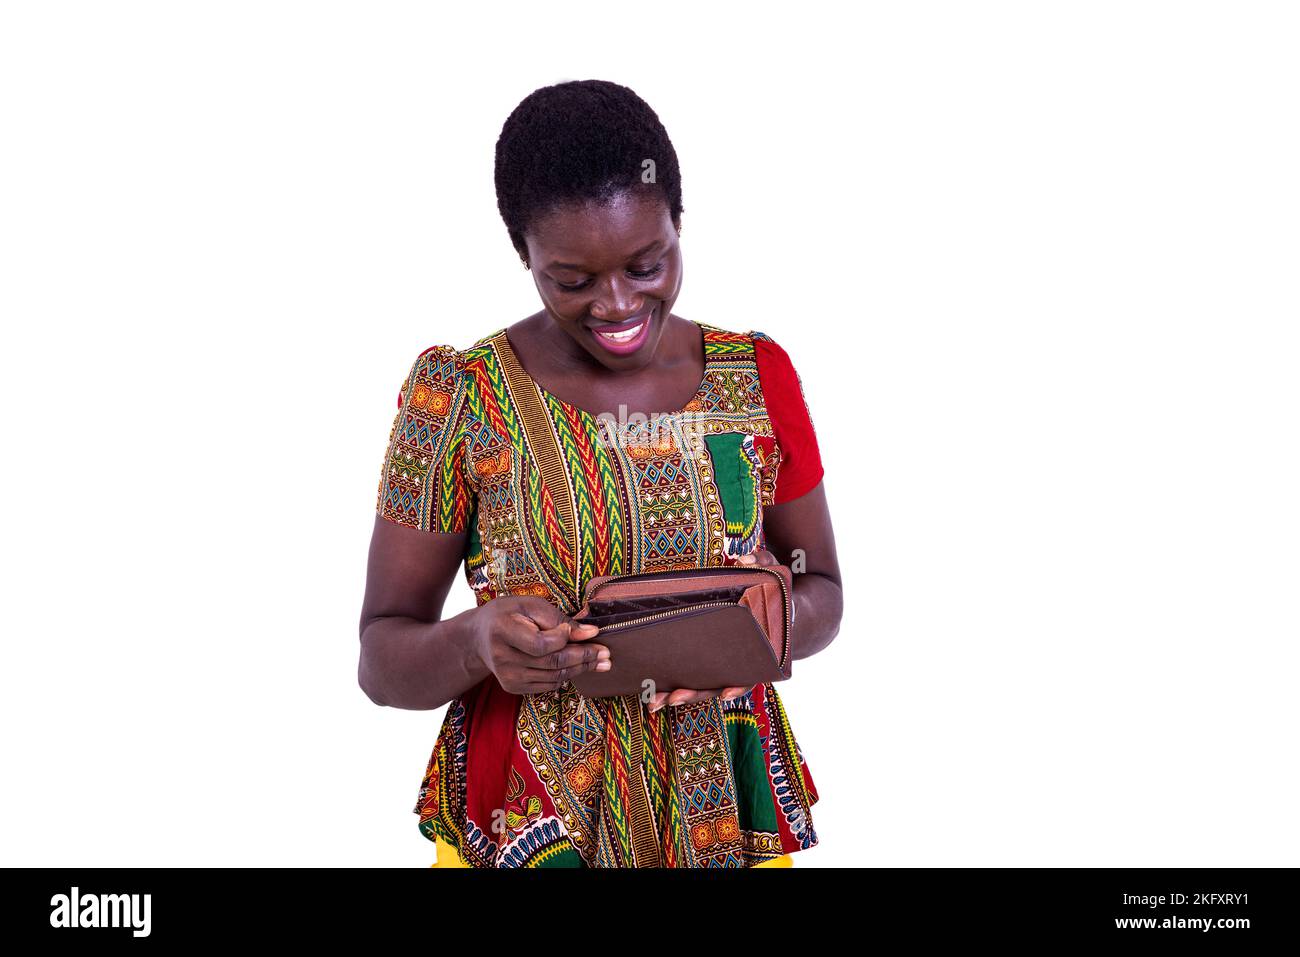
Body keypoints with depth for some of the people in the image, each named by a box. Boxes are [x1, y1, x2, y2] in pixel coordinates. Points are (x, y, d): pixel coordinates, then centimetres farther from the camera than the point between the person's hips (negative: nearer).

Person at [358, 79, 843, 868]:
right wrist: (474, 643, -29)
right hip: (524, 826, -2)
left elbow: (822, 591, 5)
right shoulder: (458, 395, -10)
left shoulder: (758, 375, -2)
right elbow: (382, 660, -7)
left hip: (728, 819, 2)